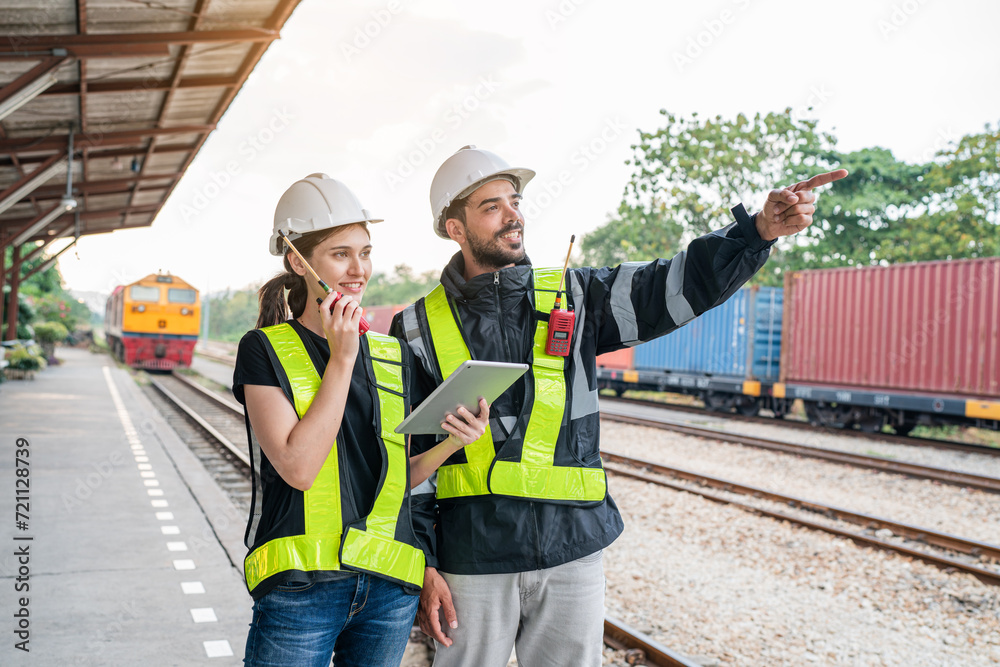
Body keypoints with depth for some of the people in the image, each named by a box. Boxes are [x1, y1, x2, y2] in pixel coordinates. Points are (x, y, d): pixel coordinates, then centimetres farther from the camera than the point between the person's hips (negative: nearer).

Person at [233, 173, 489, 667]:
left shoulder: (394, 356, 11)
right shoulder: (266, 350, -3)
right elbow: (298, 467, -15)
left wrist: (452, 440, -5)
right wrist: (341, 358, -14)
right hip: (301, 586, -4)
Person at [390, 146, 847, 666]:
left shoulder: (572, 297, 5)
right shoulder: (420, 328, 1)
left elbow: (669, 288, -7)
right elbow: (406, 453, 1)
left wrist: (759, 230, -22)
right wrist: (422, 565, -2)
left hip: (573, 549, 2)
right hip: (472, 555, -1)